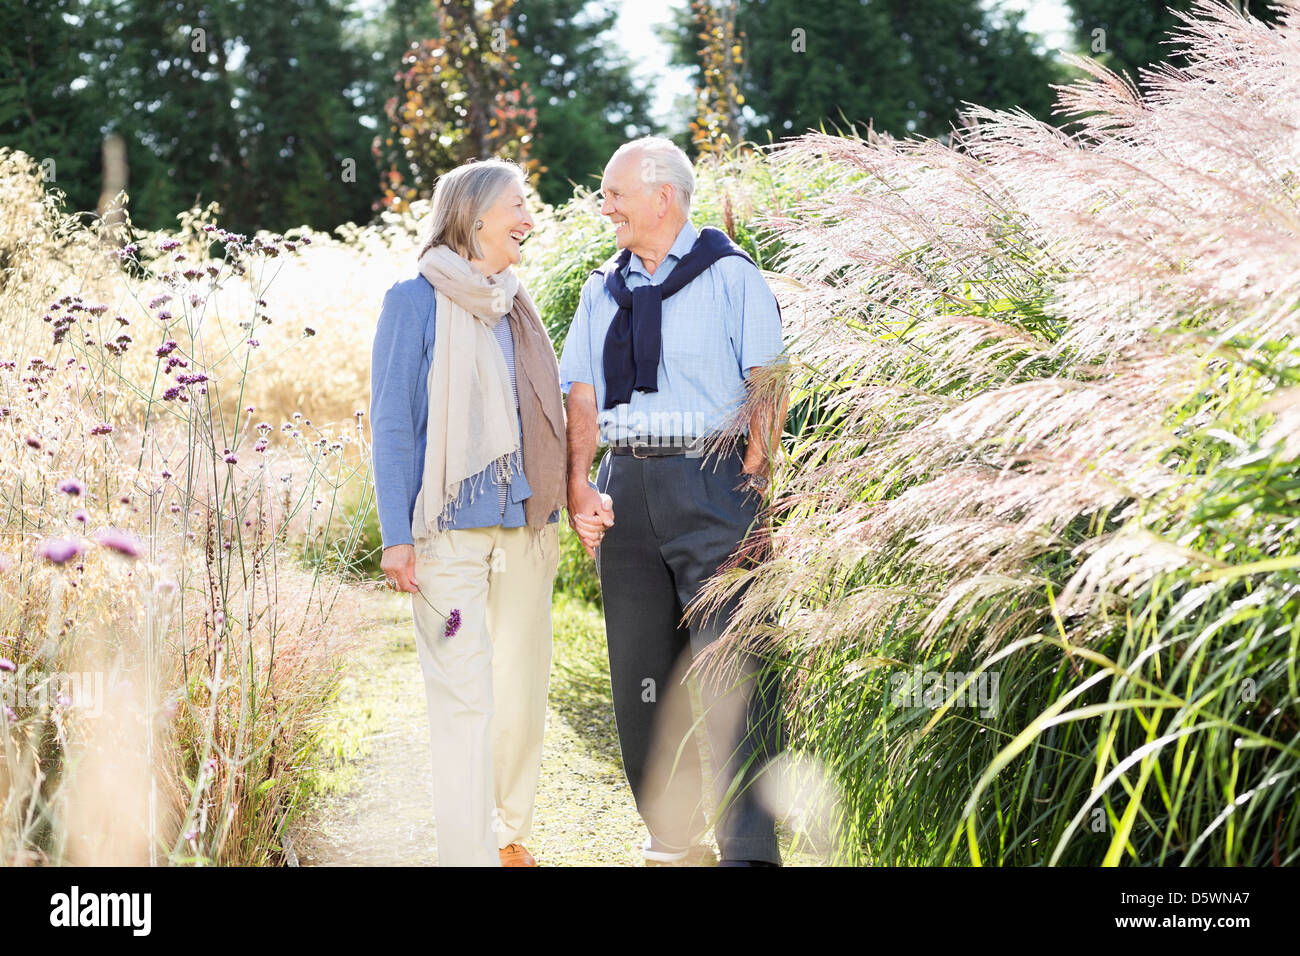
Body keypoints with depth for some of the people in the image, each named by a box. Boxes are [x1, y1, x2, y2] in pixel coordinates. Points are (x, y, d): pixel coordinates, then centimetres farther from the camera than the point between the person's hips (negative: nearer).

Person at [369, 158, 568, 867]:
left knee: (522, 689, 9)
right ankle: (467, 852, -4)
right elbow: (391, 424, -5)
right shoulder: (417, 301, -2)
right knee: (464, 696, -8)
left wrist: (554, 515, 13)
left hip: (525, 528, 6)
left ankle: (510, 838, 23)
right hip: (451, 529, -6)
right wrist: (396, 536, -11)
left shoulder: (514, 307, 16)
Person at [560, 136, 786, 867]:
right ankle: (669, 831, 22)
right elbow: (582, 395, 14)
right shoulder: (604, 290, 16)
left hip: (711, 480, -6)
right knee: (640, 672, 9)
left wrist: (751, 479, -12)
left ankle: (751, 847, -11)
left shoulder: (730, 275, 0)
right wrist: (579, 488, 3)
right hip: (627, 488, 6)